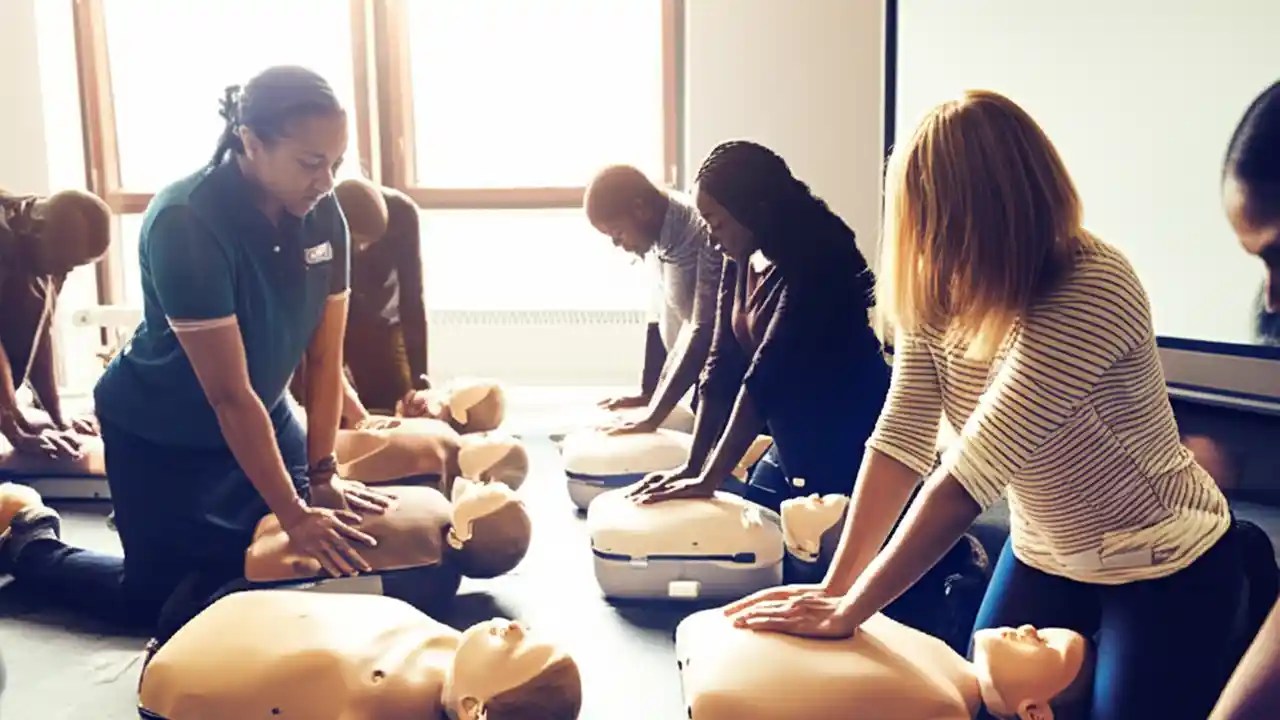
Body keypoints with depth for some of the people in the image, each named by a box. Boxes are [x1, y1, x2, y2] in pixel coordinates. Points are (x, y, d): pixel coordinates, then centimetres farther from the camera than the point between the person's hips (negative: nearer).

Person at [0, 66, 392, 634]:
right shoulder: (186, 224, -31)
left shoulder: (322, 215, -14)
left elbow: (325, 357, -9)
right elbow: (229, 394, -30)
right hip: (162, 433, -6)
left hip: (263, 412, 6)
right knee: (159, 603, 3)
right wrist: (293, 514, -28)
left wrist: (321, 475, -11)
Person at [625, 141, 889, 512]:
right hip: (791, 448, 8)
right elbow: (722, 365, 2)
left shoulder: (812, 264, -23)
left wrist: (710, 479, -26)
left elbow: (766, 377, -27)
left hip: (848, 451, -8)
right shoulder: (740, 262, 2)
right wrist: (693, 466, -3)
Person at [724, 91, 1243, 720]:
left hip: (1163, 568, -5)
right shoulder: (937, 291, -12)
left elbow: (972, 472, -35)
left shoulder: (1094, 292, -33)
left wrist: (849, 611, -32)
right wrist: (833, 586, -22)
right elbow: (901, 439, -15)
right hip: (1041, 555, 6)